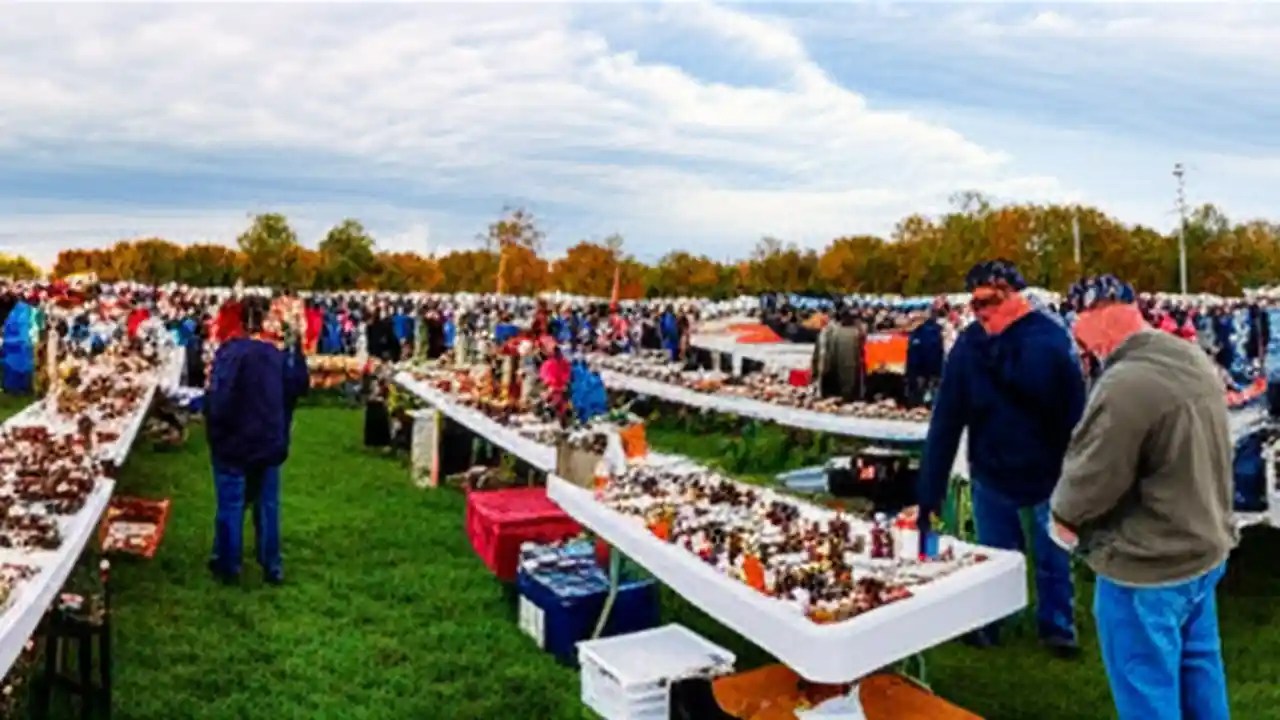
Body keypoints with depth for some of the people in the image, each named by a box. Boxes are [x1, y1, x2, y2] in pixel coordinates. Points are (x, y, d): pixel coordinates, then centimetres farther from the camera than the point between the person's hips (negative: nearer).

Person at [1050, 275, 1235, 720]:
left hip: (1147, 566, -9)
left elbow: (1092, 477, -23)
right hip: (1204, 549, 9)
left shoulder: (1124, 386, -30)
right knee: (1199, 669, 24)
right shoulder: (1196, 361, 1)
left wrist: (1063, 515, -3)